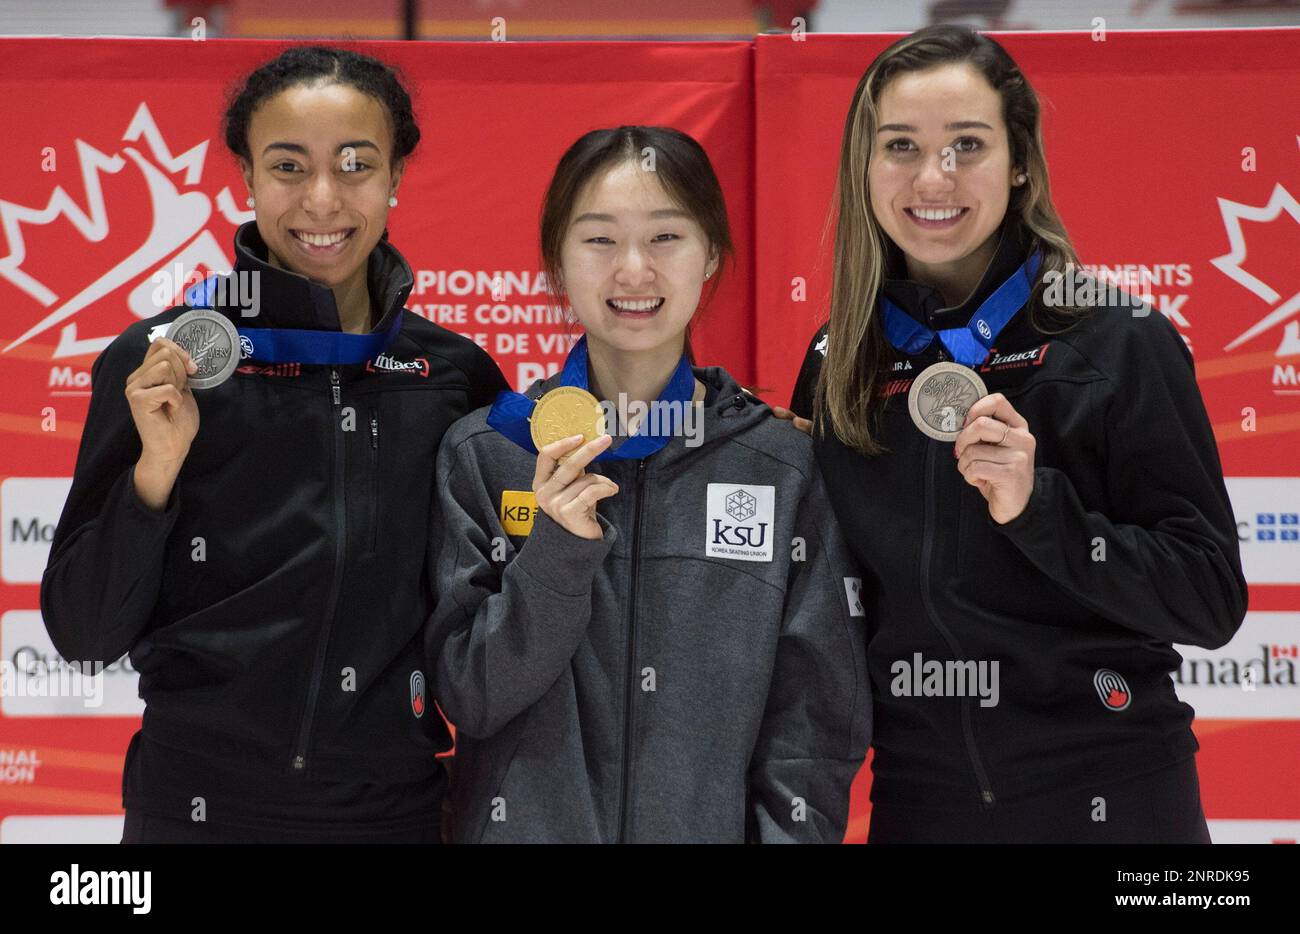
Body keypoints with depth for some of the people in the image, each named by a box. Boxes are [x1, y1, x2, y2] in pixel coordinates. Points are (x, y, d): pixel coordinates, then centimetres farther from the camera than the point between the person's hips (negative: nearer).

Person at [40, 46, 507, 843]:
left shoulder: (458, 377, 0)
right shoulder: (161, 363, -7)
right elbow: (84, 635, -7)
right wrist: (157, 467, -19)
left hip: (400, 807, 2)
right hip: (203, 807, -2)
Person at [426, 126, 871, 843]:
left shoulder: (785, 467, -6)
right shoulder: (483, 454, -5)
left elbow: (814, 729, -3)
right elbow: (466, 697, -8)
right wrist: (557, 551, -21)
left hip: (715, 825, 0)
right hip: (524, 823, 0)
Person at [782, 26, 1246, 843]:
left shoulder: (1122, 343, -9)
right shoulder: (838, 364, 2)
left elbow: (1211, 600, -11)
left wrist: (1038, 508, -22)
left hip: (1106, 796, -3)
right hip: (918, 797, 4)